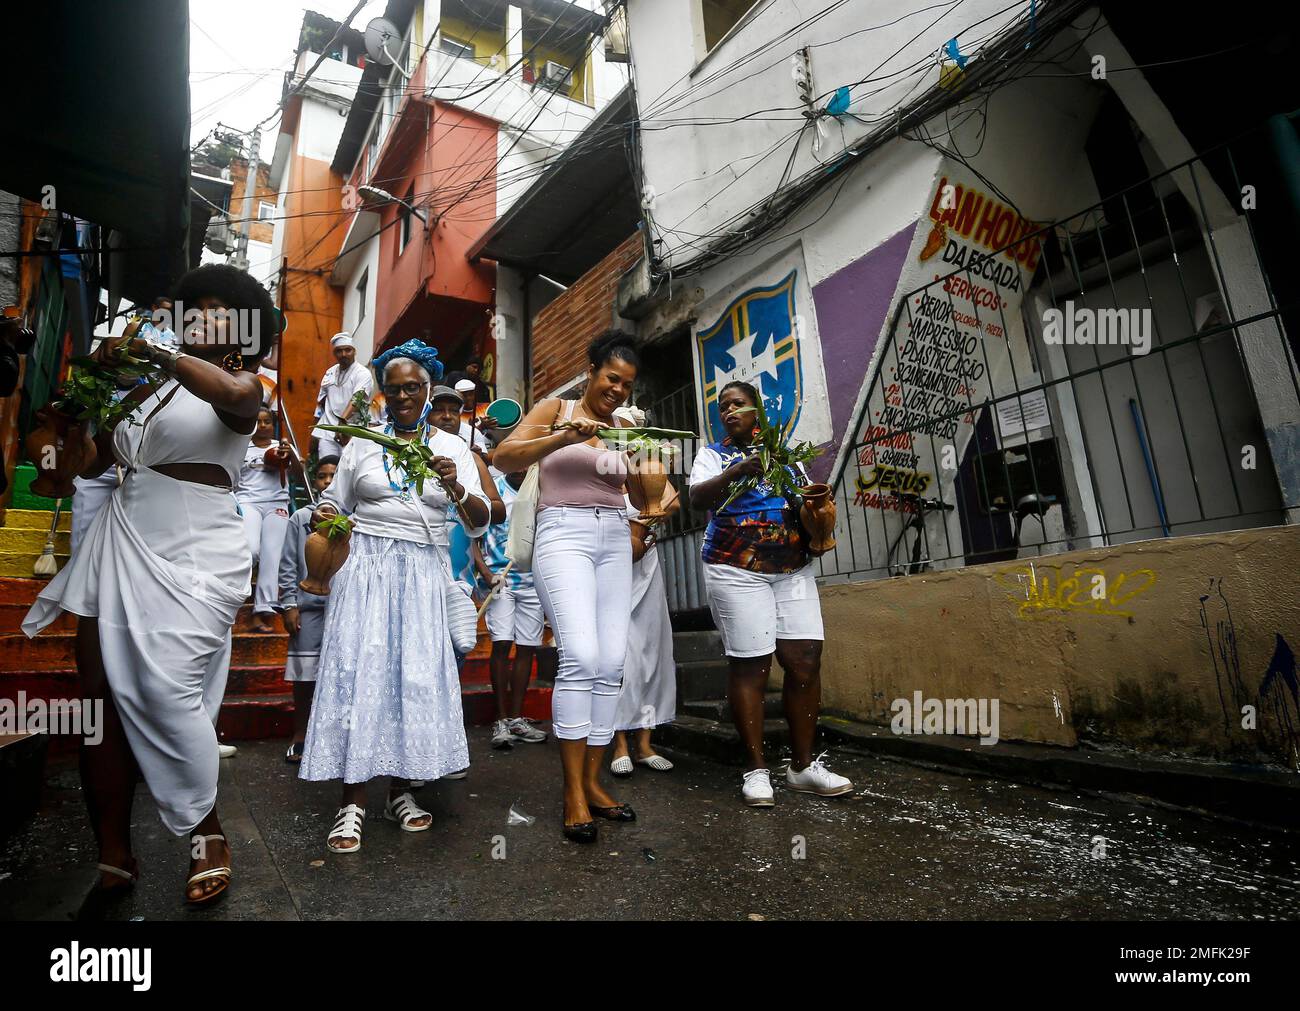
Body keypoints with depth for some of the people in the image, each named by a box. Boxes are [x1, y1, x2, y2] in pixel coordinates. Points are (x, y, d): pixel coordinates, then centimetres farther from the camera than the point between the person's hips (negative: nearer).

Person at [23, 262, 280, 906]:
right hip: (123, 542, 6)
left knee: (168, 691, -14)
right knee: (103, 693, 2)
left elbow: (231, 393, -24)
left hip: (191, 553, -6)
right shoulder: (156, 386, 19)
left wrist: (154, 350, -22)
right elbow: (103, 453, 21)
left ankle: (207, 835, 5)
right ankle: (112, 857, 13)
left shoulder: (244, 382, 2)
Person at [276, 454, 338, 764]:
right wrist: (289, 604, 1)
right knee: (305, 673, 7)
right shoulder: (300, 518, 8)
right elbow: (288, 566, 7)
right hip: (310, 607, 1)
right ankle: (300, 736, 22)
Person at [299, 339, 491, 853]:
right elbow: (335, 502, 14)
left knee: (416, 674, 0)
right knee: (356, 671, -6)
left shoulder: (452, 447, 6)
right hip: (364, 564, 0)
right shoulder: (363, 442, 8)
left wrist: (456, 488, -23)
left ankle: (400, 790, 16)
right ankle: (353, 800, 4)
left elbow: (479, 524, -3)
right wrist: (323, 516, -10)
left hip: (420, 570, 0)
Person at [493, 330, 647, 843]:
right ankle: (573, 792, -7)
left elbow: (643, 492, 13)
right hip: (564, 533, -5)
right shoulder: (556, 409, 6)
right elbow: (503, 457, -8)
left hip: (615, 538, 5)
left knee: (612, 663, -1)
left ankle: (592, 782, 10)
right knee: (581, 656, -18)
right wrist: (566, 437, -19)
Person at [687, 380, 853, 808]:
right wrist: (738, 471, -25)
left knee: (805, 661, -1)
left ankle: (802, 765, 13)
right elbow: (697, 497, -10)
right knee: (750, 666, -4)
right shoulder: (713, 454, 8)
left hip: (793, 569, 4)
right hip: (737, 571, -3)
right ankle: (756, 769, 8)